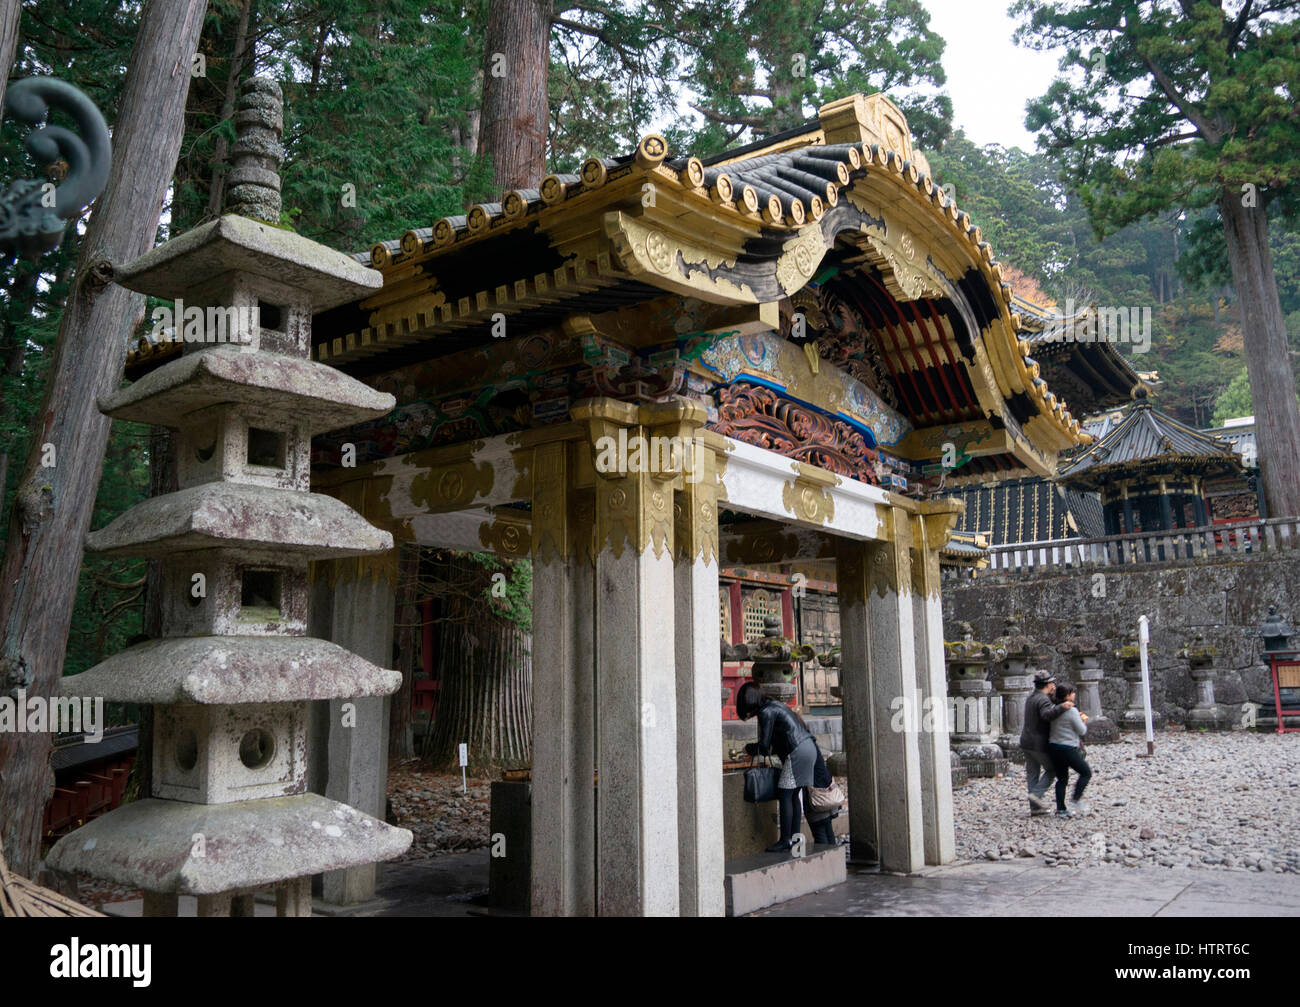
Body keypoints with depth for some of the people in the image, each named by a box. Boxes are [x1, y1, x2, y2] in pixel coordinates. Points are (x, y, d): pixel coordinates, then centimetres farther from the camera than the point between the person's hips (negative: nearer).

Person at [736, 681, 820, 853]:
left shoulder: (766, 712, -10)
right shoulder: (773, 705, 18)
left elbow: (764, 747, -10)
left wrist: (748, 748, 7)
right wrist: (772, 750, 24)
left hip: (798, 752, -9)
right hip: (809, 747, 9)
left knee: (785, 795, -5)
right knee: (793, 795, 12)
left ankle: (786, 840, -4)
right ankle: (795, 837, 15)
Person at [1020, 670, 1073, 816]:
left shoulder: (1031, 697, 11)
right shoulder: (1043, 699, -18)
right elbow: (1047, 714, -38)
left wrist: (1052, 693, 10)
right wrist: (1061, 707, -49)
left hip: (1026, 742, 8)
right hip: (1039, 744, -8)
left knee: (1032, 774, 10)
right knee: (1052, 769, 9)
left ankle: (1035, 807, 12)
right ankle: (1037, 793, -5)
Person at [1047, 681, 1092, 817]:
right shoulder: (1071, 711, -16)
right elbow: (1082, 731, -8)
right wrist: (1083, 721, 11)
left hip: (1053, 746, 7)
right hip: (1068, 749, -7)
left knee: (1061, 779, 13)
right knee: (1086, 772, 11)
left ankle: (1060, 809, 13)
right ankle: (1076, 800, 6)